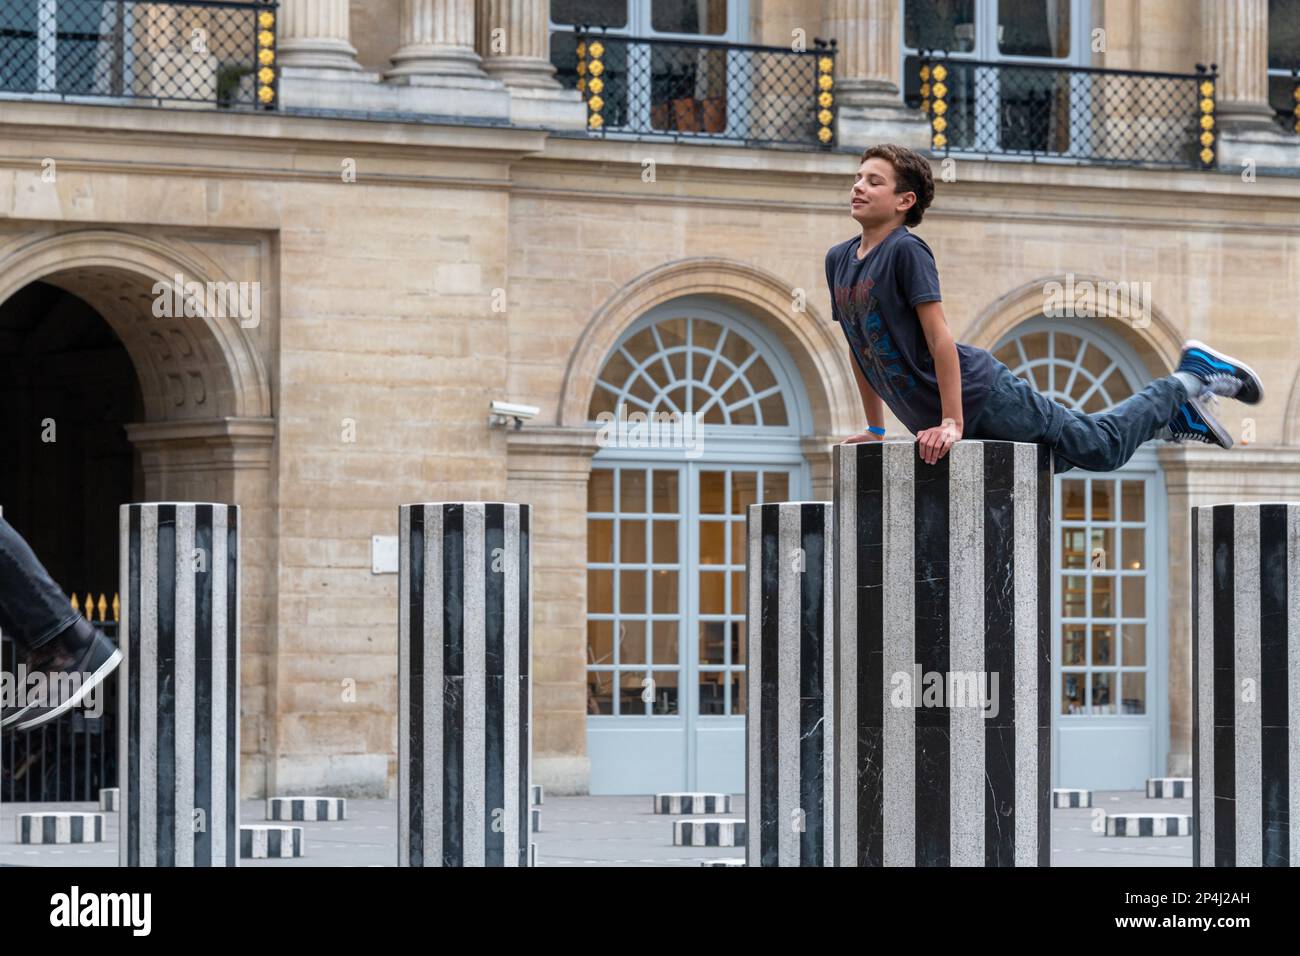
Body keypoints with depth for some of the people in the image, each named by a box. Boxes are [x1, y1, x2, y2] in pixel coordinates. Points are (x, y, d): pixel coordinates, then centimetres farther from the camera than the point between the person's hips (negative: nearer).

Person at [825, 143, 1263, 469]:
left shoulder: (906, 251, -19)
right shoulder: (838, 260, 4)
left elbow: (940, 338, -24)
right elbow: (861, 348, 15)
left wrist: (952, 423, -27)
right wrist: (875, 429, 17)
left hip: (981, 395, -8)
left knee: (1101, 447, 6)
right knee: (1057, 460, 21)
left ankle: (1189, 381, 26)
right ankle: (1175, 418, 37)